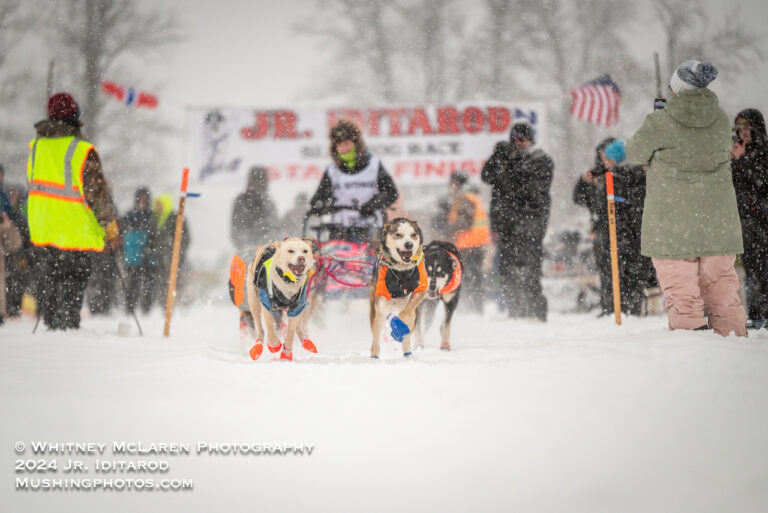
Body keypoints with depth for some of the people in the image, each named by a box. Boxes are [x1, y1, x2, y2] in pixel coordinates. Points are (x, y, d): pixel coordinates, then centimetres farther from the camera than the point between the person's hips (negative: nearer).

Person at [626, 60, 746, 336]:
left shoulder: (659, 123, -12)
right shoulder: (721, 120, 0)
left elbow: (636, 152, 3)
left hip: (673, 219, -4)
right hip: (718, 219, 4)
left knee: (680, 285, 1)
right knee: (721, 282, 12)